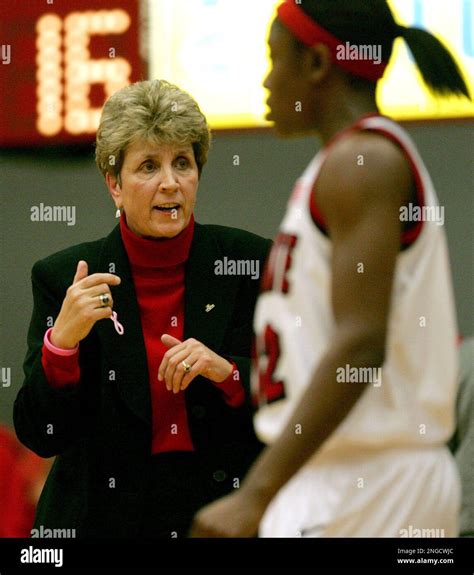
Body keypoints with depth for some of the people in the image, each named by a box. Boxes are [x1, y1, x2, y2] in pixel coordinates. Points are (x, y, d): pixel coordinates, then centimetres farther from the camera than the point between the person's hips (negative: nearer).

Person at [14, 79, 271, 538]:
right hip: (105, 517, 0)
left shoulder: (254, 261, -3)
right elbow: (40, 435, -8)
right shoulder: (63, 276, -4)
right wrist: (62, 340, -23)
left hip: (229, 516, 1)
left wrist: (227, 371, -19)